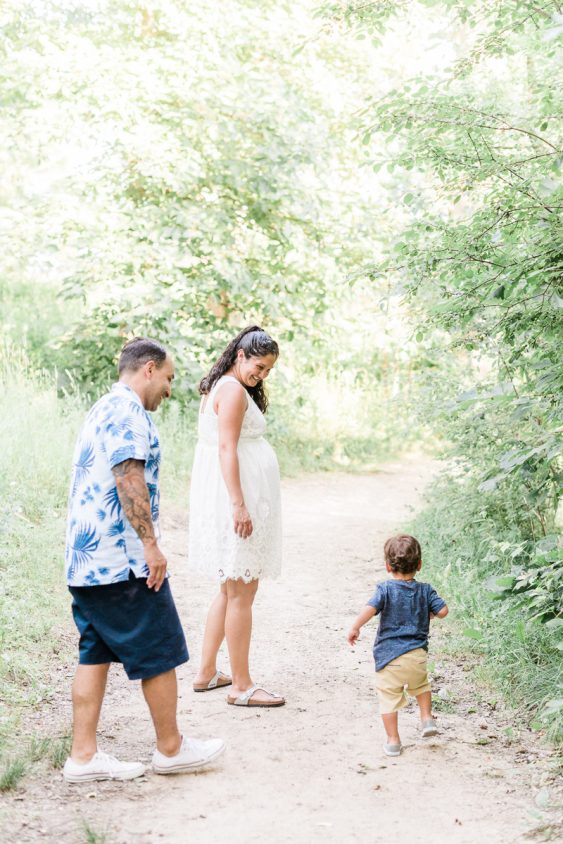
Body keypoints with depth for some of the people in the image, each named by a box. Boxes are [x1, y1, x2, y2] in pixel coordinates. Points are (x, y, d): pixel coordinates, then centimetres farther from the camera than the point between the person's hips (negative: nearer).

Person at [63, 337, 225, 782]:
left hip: (85, 558, 10)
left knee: (95, 653, 11)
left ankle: (84, 755, 12)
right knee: (160, 653, 2)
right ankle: (171, 748, 14)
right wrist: (152, 546, -21)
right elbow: (129, 481, -22)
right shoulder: (128, 410, -12)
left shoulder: (103, 409, 20)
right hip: (122, 559, -10)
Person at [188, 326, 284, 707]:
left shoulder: (218, 387, 18)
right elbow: (227, 449, -20)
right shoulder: (233, 390, -13)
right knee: (241, 593, -5)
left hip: (227, 498, 11)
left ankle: (207, 672, 24)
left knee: (231, 589, 18)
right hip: (238, 494, -11)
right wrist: (239, 504, -23)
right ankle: (242, 686, 1)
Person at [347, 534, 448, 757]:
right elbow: (443, 611, 2)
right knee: (421, 686, 32)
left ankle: (393, 741, 9)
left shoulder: (386, 589, -7)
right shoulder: (425, 590, 3)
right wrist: (429, 614, 22)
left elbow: (370, 608, -22)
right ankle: (427, 719, 22)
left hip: (389, 655, -4)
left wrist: (354, 628, -14)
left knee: (388, 697, 6)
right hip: (417, 654, 4)